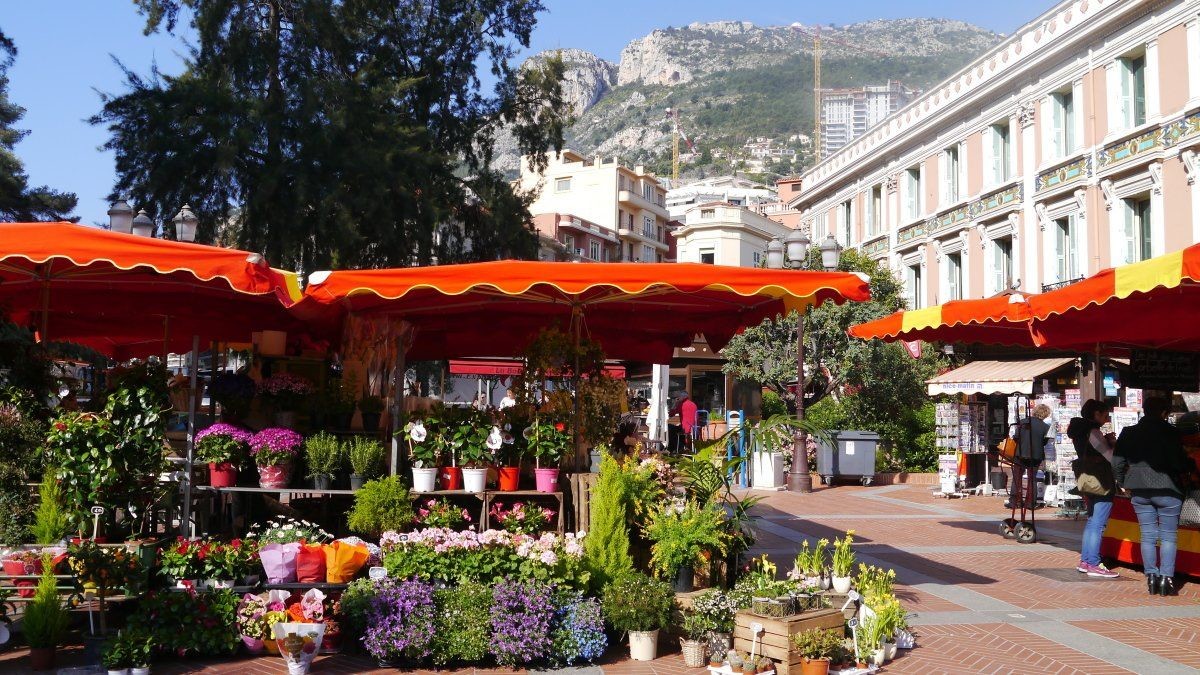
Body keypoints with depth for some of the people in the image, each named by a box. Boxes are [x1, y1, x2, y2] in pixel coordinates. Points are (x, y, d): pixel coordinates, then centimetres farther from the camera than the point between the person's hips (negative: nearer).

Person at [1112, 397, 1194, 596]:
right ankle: (1166, 578, -2)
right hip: (1167, 490, -4)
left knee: (1148, 536, 9)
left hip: (1139, 492, 4)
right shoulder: (1169, 432, -9)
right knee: (1168, 536, 4)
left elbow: (1117, 463, 6)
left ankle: (1151, 577, 8)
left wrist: (1122, 483, 20)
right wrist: (1191, 466, 11)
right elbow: (1179, 462, -10)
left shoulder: (1128, 433, 4)